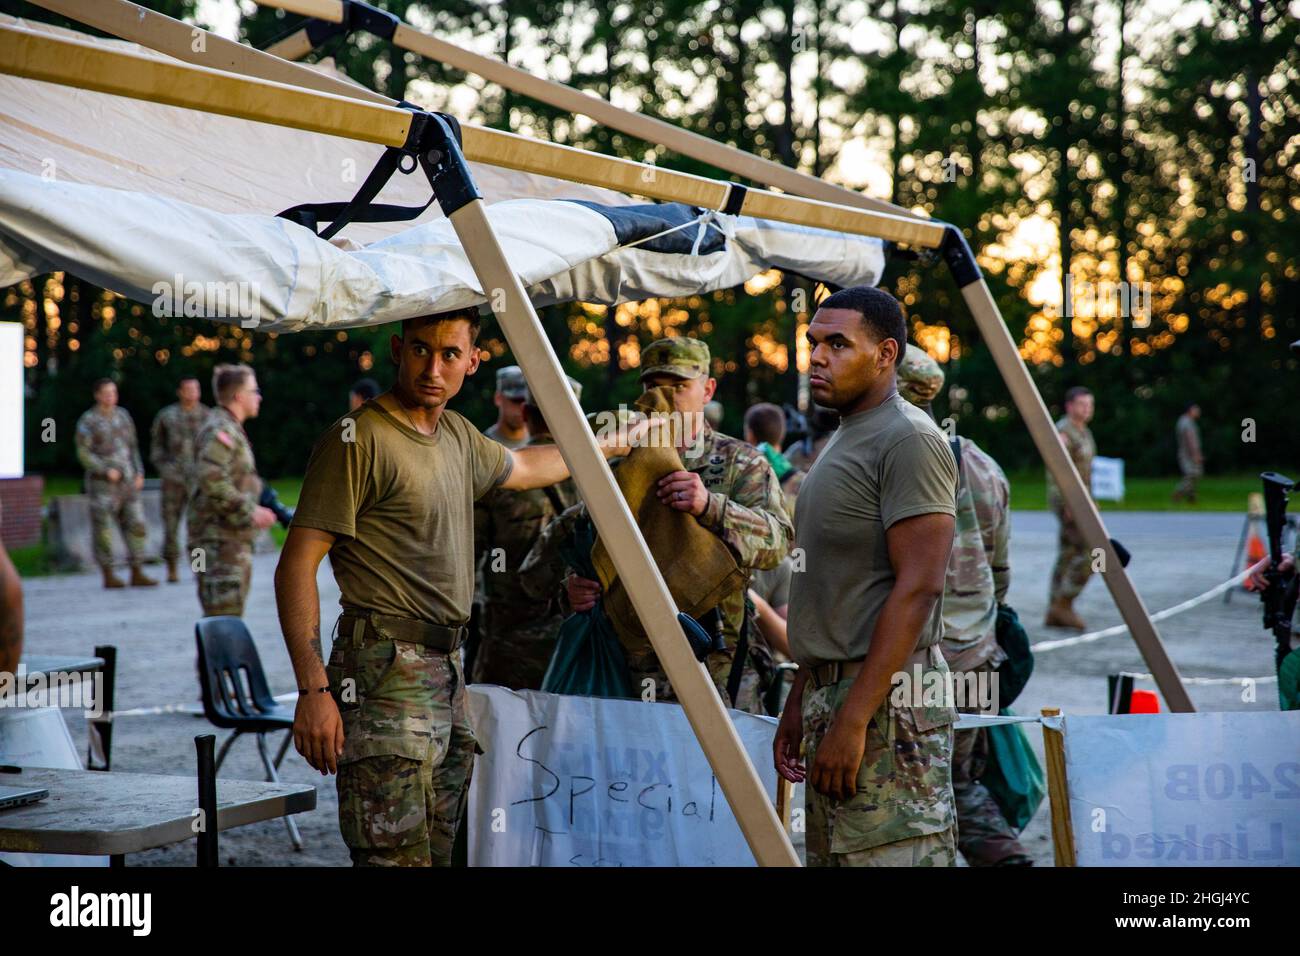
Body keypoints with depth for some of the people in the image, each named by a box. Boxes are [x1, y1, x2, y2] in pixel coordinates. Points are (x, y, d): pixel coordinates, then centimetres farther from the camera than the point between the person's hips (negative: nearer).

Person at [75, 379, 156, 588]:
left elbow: (132, 446, 17)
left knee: (136, 526, -1)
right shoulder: (88, 421, -6)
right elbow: (83, 454, -10)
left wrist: (139, 473, 5)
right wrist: (106, 470, -21)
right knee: (103, 530, -2)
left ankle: (137, 574, 3)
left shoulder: (122, 416, 11)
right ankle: (108, 576, 6)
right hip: (102, 484, -5)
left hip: (126, 483, 5)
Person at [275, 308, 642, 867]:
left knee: (438, 851, 8)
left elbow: (524, 468, 39)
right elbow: (297, 566, -13)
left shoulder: (457, 435, 17)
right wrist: (313, 688, -20)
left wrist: (617, 442, 47)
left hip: (447, 672, 8)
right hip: (386, 672, -8)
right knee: (396, 856, -15)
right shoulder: (358, 439, -9)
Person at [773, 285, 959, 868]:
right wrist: (799, 701, 19)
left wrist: (853, 720, -22)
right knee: (830, 854, 11)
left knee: (888, 854, -10)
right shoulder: (844, 441, 20)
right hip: (831, 690, 10)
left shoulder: (908, 439, -11)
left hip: (886, 702, -10)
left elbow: (917, 589, -19)